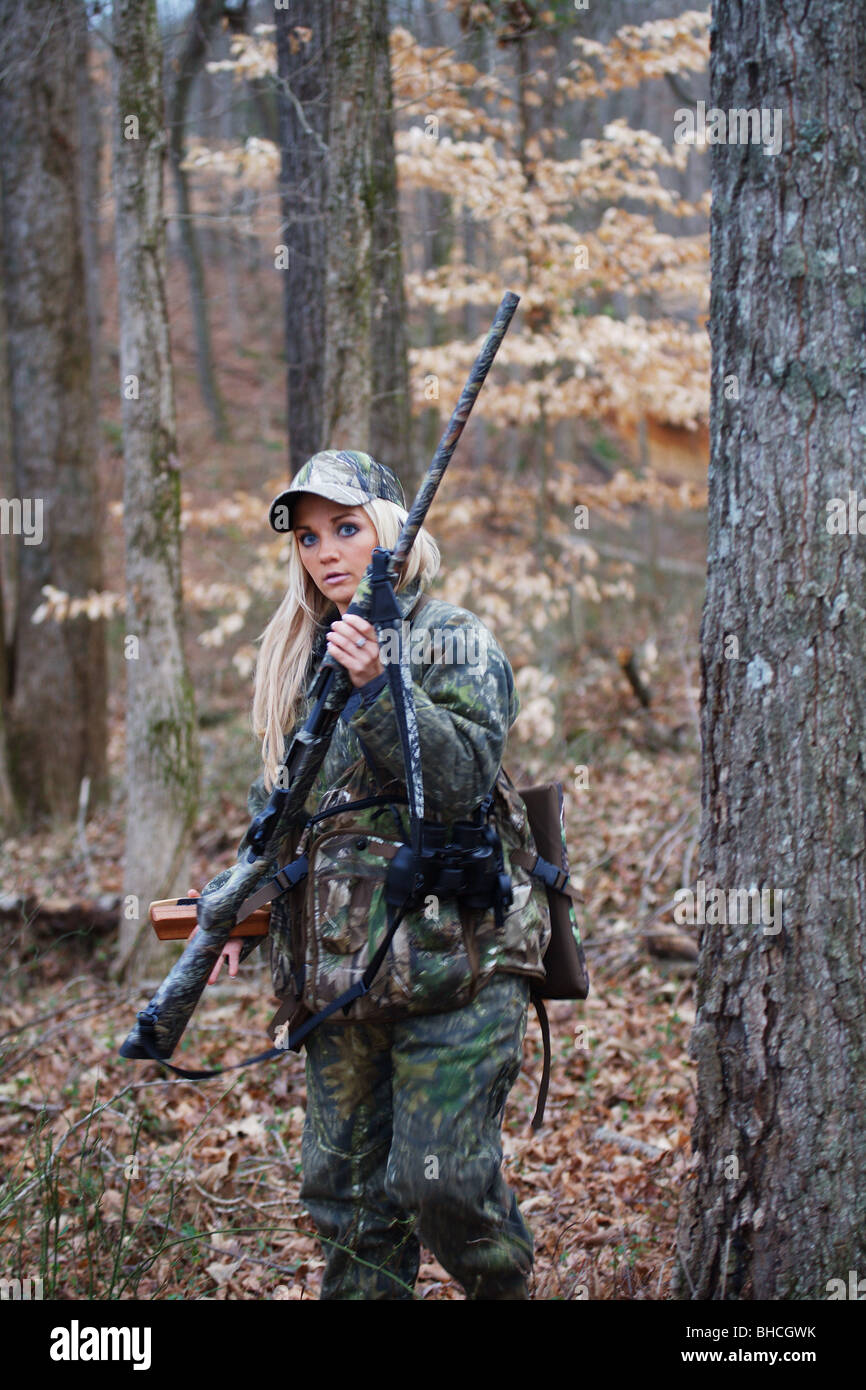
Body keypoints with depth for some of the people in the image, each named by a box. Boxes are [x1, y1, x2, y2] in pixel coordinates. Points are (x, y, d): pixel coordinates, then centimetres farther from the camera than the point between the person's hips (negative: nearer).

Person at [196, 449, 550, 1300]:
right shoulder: (297, 655, 15)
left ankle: (506, 1287, 17)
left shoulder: (455, 642, -3)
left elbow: (462, 777, -16)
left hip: (454, 960, -6)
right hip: (341, 967, 6)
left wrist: (377, 687, -26)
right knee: (345, 1187, 7)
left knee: (441, 1179, -9)